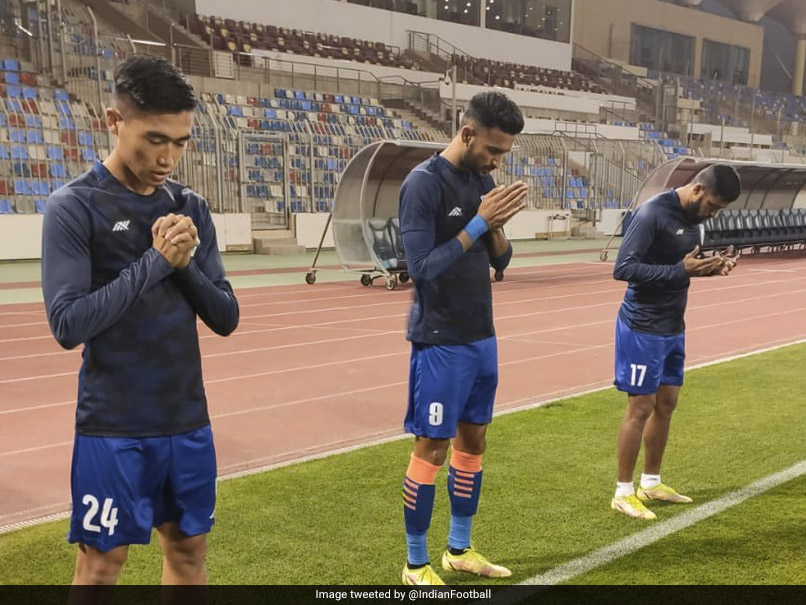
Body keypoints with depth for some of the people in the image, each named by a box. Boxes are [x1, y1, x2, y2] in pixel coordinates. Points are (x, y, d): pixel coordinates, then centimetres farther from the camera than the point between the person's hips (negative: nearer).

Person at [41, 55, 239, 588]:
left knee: (189, 549, 14)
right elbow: (68, 324, -17)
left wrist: (185, 264, -13)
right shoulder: (74, 207, -10)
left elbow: (226, 317, 4)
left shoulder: (190, 207, 6)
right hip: (113, 428, -5)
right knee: (102, 561, 4)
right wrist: (155, 261, -19)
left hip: (188, 421, 5)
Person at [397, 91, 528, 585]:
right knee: (432, 448, 0)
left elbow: (500, 262, 11)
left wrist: (497, 225, -9)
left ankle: (460, 550, 28)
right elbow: (422, 267, -21)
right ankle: (416, 565, 14)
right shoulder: (424, 183, -15)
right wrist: (479, 222, -23)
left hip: (482, 337, 8)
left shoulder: (483, 182, 8)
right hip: (440, 342, -8)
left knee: (473, 441, 14)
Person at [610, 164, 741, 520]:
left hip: (673, 328, 8)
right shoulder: (653, 214, -20)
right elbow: (623, 269, -24)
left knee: (666, 403, 14)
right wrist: (681, 270, -28)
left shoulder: (695, 216, 6)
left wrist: (711, 267, -3)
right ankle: (623, 493, 10)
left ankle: (651, 483, 28)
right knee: (641, 407, -3)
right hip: (642, 329, -8)